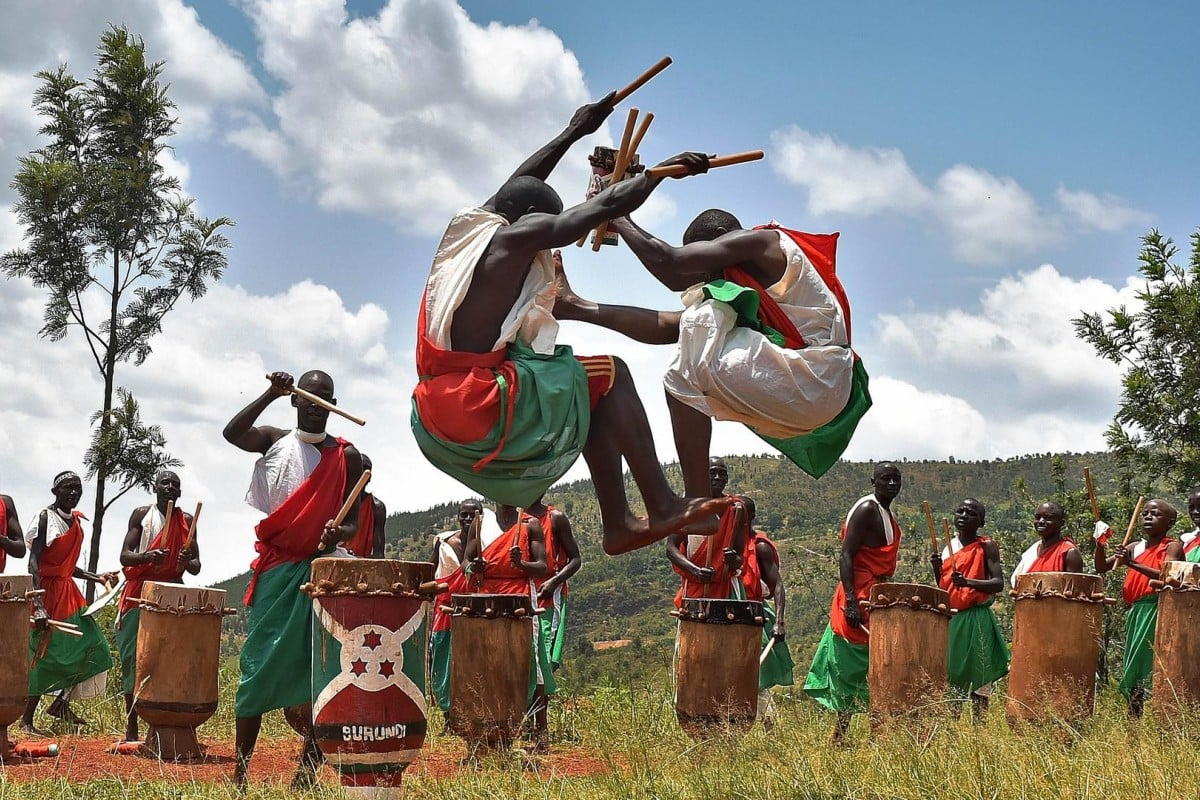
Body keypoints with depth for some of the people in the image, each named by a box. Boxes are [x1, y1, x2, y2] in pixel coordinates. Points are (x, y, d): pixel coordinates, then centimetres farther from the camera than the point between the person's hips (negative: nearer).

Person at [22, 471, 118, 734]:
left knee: (92, 648, 5)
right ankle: (26, 720, 0)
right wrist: (38, 605, -28)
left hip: (69, 593, 9)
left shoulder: (76, 521, 14)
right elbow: (34, 563, -19)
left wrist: (98, 578, 11)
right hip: (47, 592, -8)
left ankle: (61, 703, 16)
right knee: (42, 656, -7)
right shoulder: (46, 518, -11)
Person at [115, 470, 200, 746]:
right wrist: (147, 556, -24)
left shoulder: (187, 521, 9)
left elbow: (196, 567, 8)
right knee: (132, 658, -4)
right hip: (139, 594, -2)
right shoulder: (142, 515, 3)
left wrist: (187, 561, -15)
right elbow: (125, 556, -4)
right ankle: (131, 728, 0)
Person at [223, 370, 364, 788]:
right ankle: (240, 769, 3)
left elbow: (353, 522, 4)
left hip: (322, 569, -1)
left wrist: (338, 533, -18)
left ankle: (310, 764, -4)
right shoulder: (274, 441, 10)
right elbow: (232, 433, -11)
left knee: (317, 667, -9)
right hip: (275, 568, 1)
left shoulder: (346, 456, 7)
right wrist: (271, 393, -16)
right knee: (259, 665, -1)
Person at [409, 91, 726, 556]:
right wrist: (666, 168, 14)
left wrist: (574, 132, 45)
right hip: (482, 411, -9)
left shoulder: (466, 230, 18)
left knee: (591, 395, 22)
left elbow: (514, 186, 35)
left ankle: (618, 522, 21)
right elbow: (608, 206, -1)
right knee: (609, 377, 5)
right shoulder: (517, 237, -4)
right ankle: (663, 507, 0)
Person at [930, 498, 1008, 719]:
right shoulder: (949, 547, 14)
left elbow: (998, 584, -11)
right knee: (949, 676, 6)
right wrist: (937, 568, -1)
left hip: (976, 620, -6)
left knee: (976, 682, -5)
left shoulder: (986, 546, -3)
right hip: (949, 618, 6)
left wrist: (968, 582, -24)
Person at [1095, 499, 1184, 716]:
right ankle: (1135, 720, 10)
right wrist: (1100, 545, -4)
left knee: (1151, 669, -12)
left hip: (1158, 614, -7)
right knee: (1133, 672, 7)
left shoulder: (1172, 547, -3)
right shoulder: (1136, 548, 15)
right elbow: (1101, 567, 15)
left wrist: (1133, 564, -30)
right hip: (1136, 614, 7)